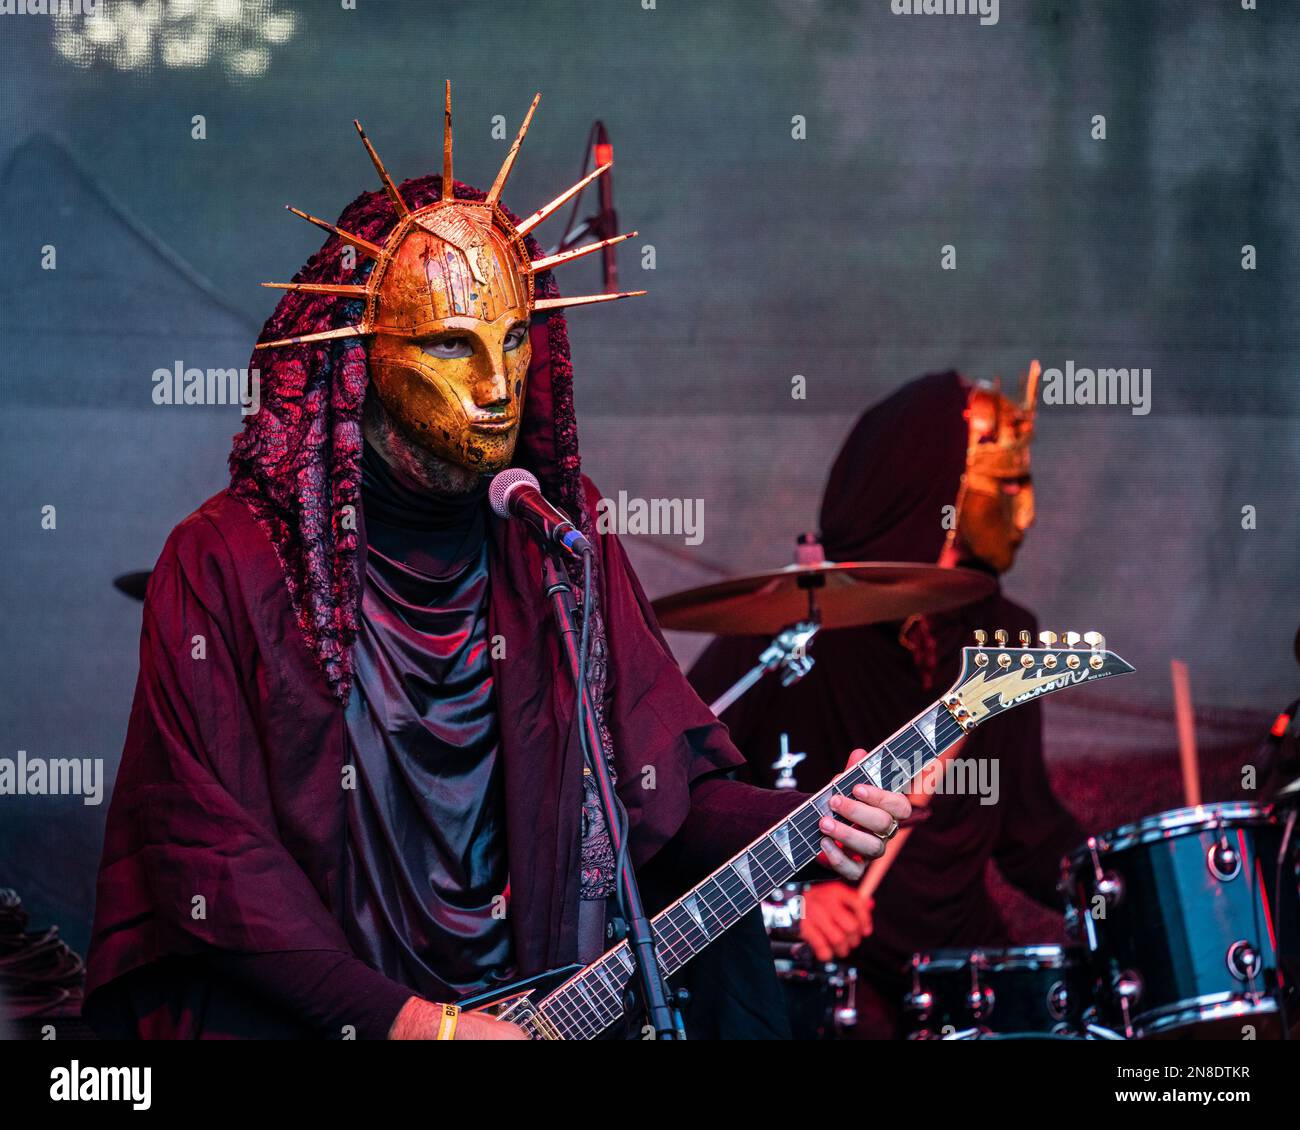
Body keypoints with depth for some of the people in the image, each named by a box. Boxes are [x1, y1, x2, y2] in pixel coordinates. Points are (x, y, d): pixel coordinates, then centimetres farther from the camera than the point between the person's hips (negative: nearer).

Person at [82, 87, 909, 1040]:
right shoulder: (228, 561, -6)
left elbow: (671, 790, 9)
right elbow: (201, 849, -9)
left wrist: (803, 828, -11)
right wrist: (398, 1019, -16)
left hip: (532, 999, 4)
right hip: (301, 1014, -4)